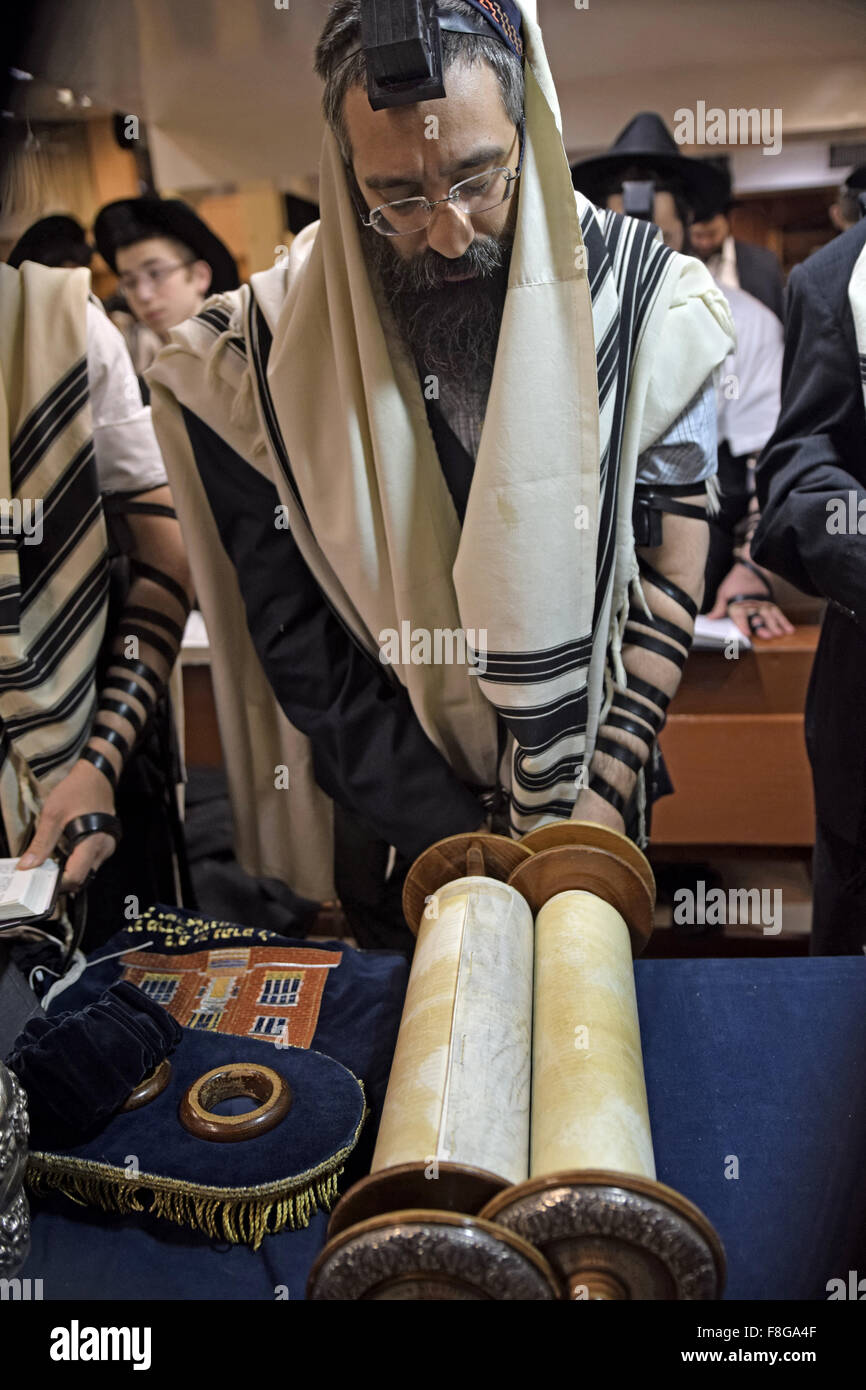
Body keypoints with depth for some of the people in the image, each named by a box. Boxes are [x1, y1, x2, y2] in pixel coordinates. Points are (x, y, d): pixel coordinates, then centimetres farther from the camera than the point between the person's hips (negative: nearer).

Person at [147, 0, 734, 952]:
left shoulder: (642, 300, -14)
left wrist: (605, 792, -15)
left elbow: (670, 573, -8)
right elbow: (294, 635, -13)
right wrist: (455, 835, -15)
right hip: (399, 818, 0)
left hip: (590, 793, 1)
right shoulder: (276, 342, -16)